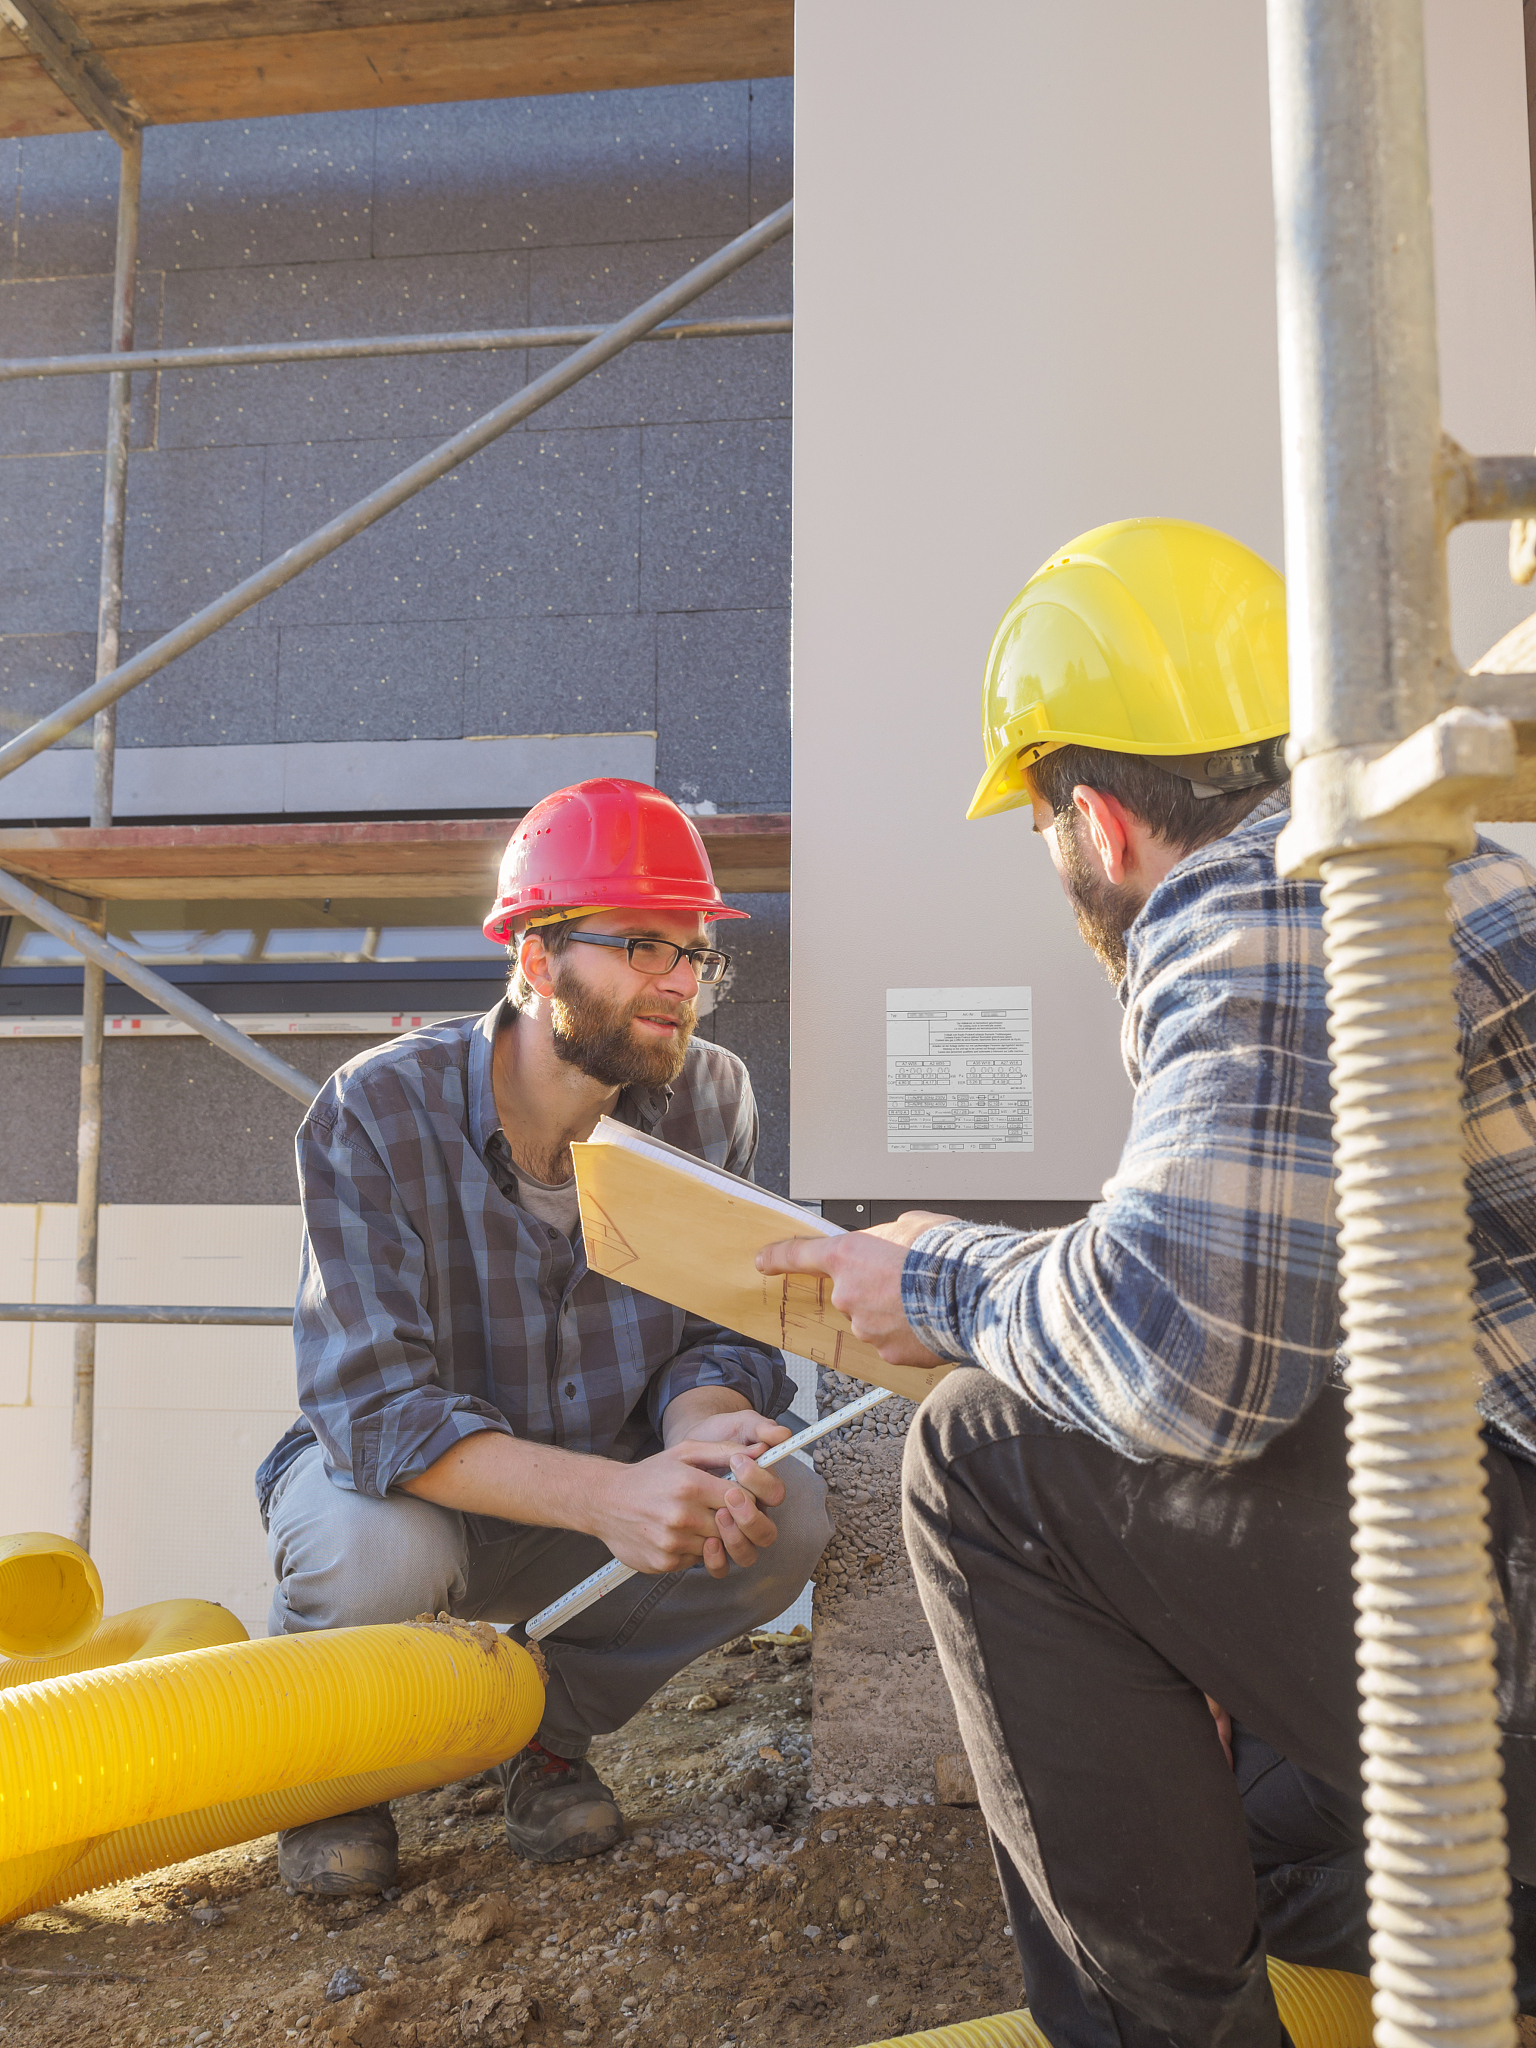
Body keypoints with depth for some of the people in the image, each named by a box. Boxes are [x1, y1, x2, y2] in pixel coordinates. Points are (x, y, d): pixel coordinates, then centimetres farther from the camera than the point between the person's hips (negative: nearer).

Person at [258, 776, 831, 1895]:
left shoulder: (710, 1100, -12)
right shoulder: (376, 1115, -24)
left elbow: (720, 1336, -9)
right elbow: (377, 1405, -32)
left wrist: (704, 1428, -35)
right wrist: (608, 1494, -45)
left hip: (615, 1485, 4)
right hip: (394, 1477, -3)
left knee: (787, 1511, -22)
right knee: (377, 1550, -37)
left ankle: (551, 1725, 7)